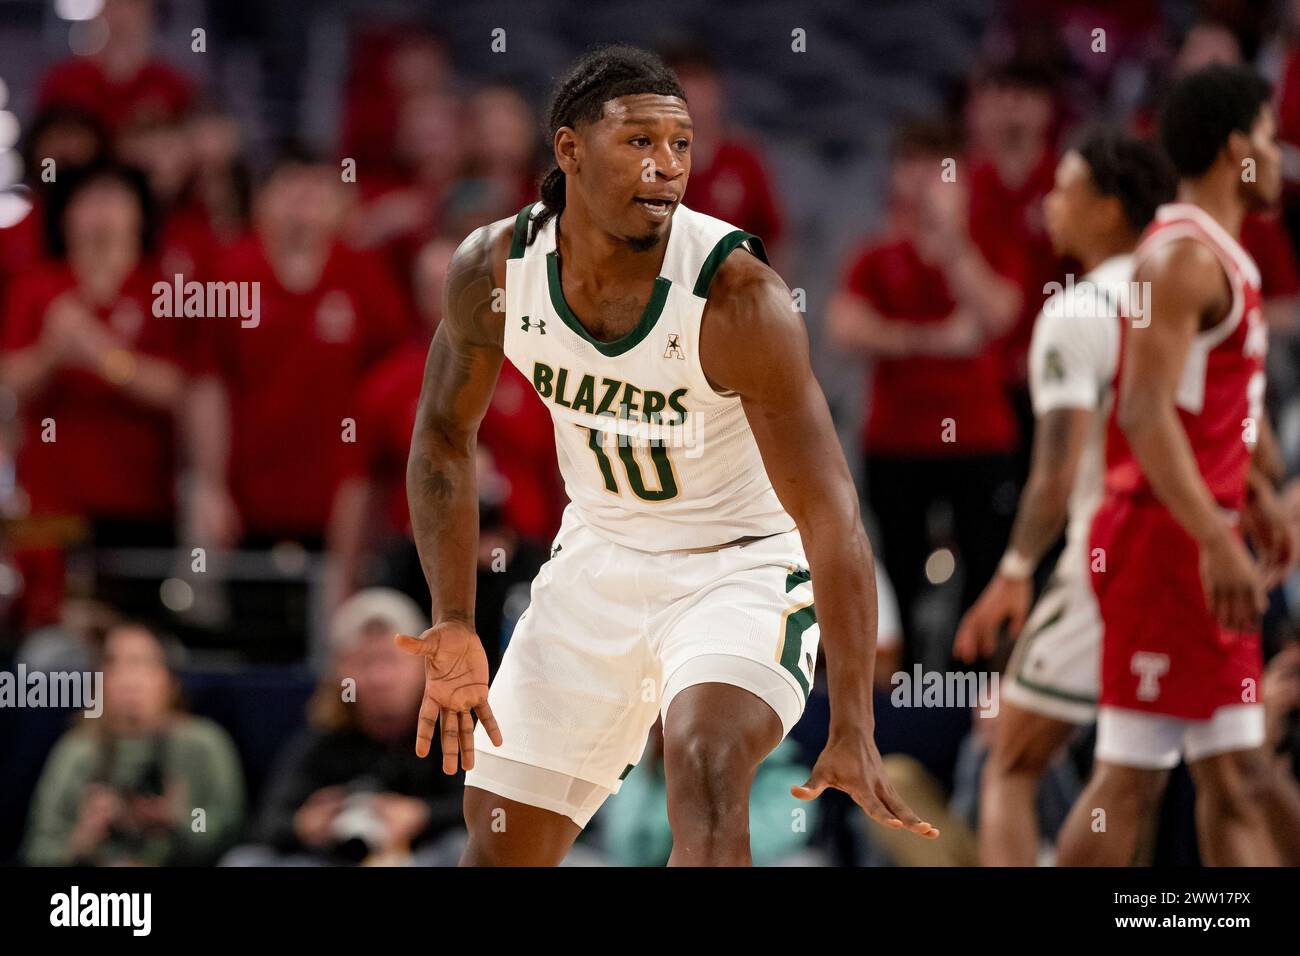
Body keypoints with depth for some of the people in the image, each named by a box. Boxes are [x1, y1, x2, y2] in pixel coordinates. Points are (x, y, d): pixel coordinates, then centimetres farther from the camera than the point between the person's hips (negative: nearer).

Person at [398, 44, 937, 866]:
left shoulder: (735, 296, -28)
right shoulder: (496, 269, -15)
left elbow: (828, 510, -29)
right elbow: (446, 437, 3)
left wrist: (853, 730, -34)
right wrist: (456, 627, -6)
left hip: (745, 563, -5)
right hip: (600, 557, 5)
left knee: (704, 760, -33)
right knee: (501, 841, 8)